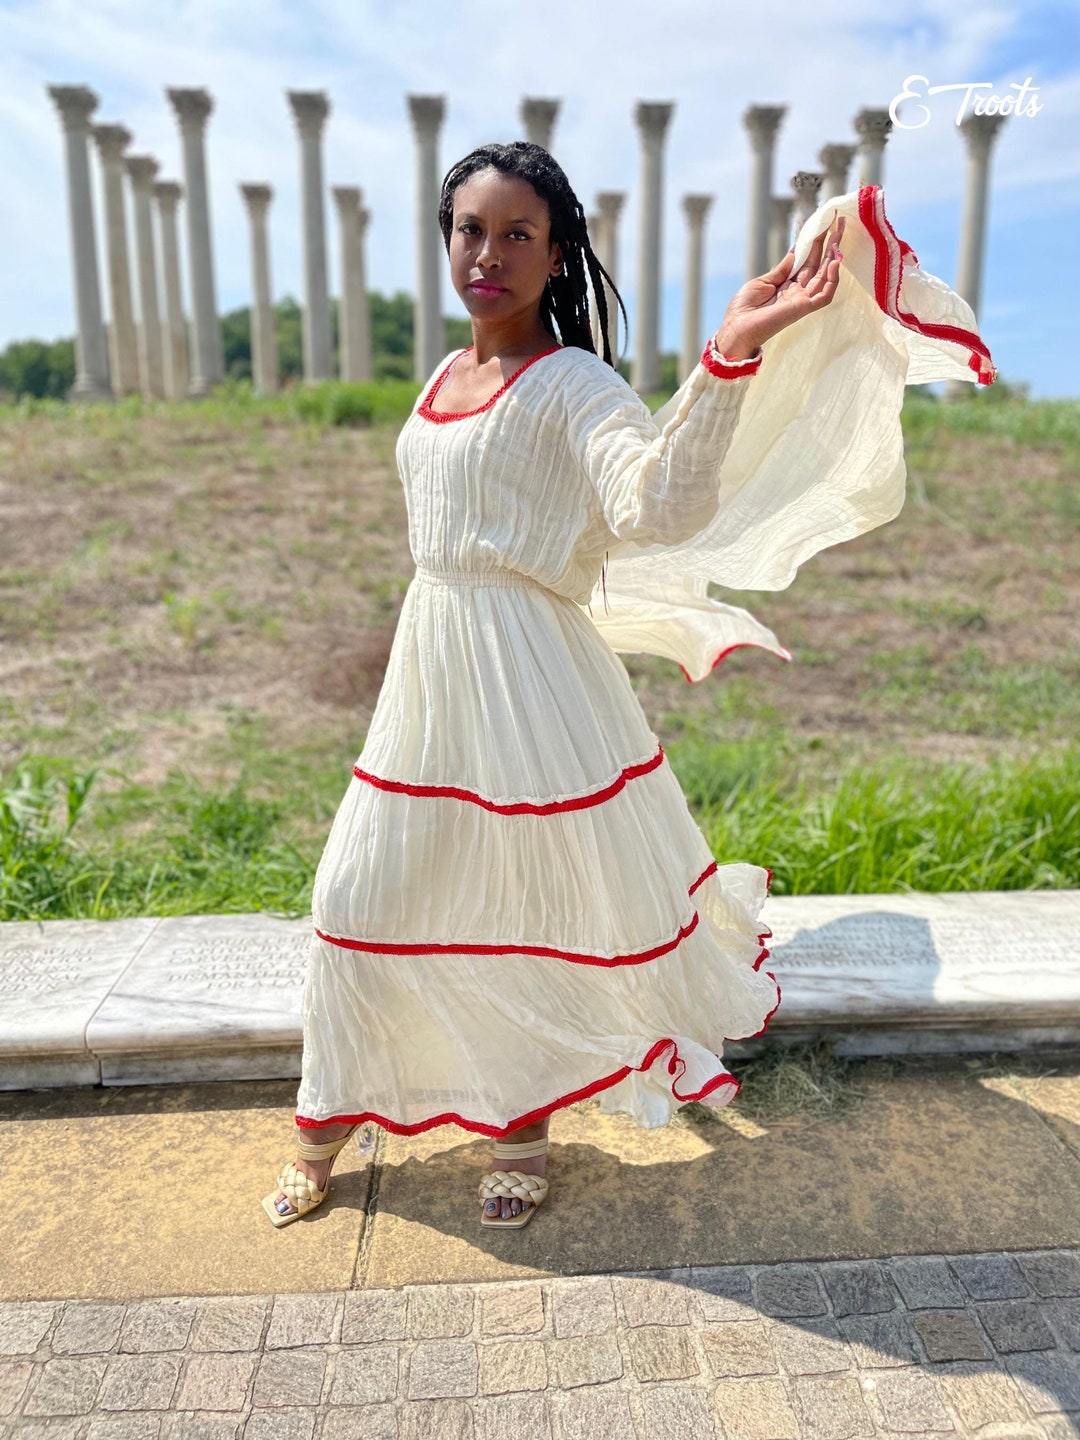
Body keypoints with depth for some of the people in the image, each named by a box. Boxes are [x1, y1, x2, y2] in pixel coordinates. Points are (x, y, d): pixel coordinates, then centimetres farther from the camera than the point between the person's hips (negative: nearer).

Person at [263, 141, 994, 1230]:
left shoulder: (570, 383, -11)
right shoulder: (445, 377, 13)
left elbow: (660, 504, -30)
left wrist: (732, 354, -42)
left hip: (530, 677, -7)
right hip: (430, 664, 7)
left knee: (530, 899, 6)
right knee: (363, 897, 12)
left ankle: (522, 1124, 32)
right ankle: (327, 1129, 33)